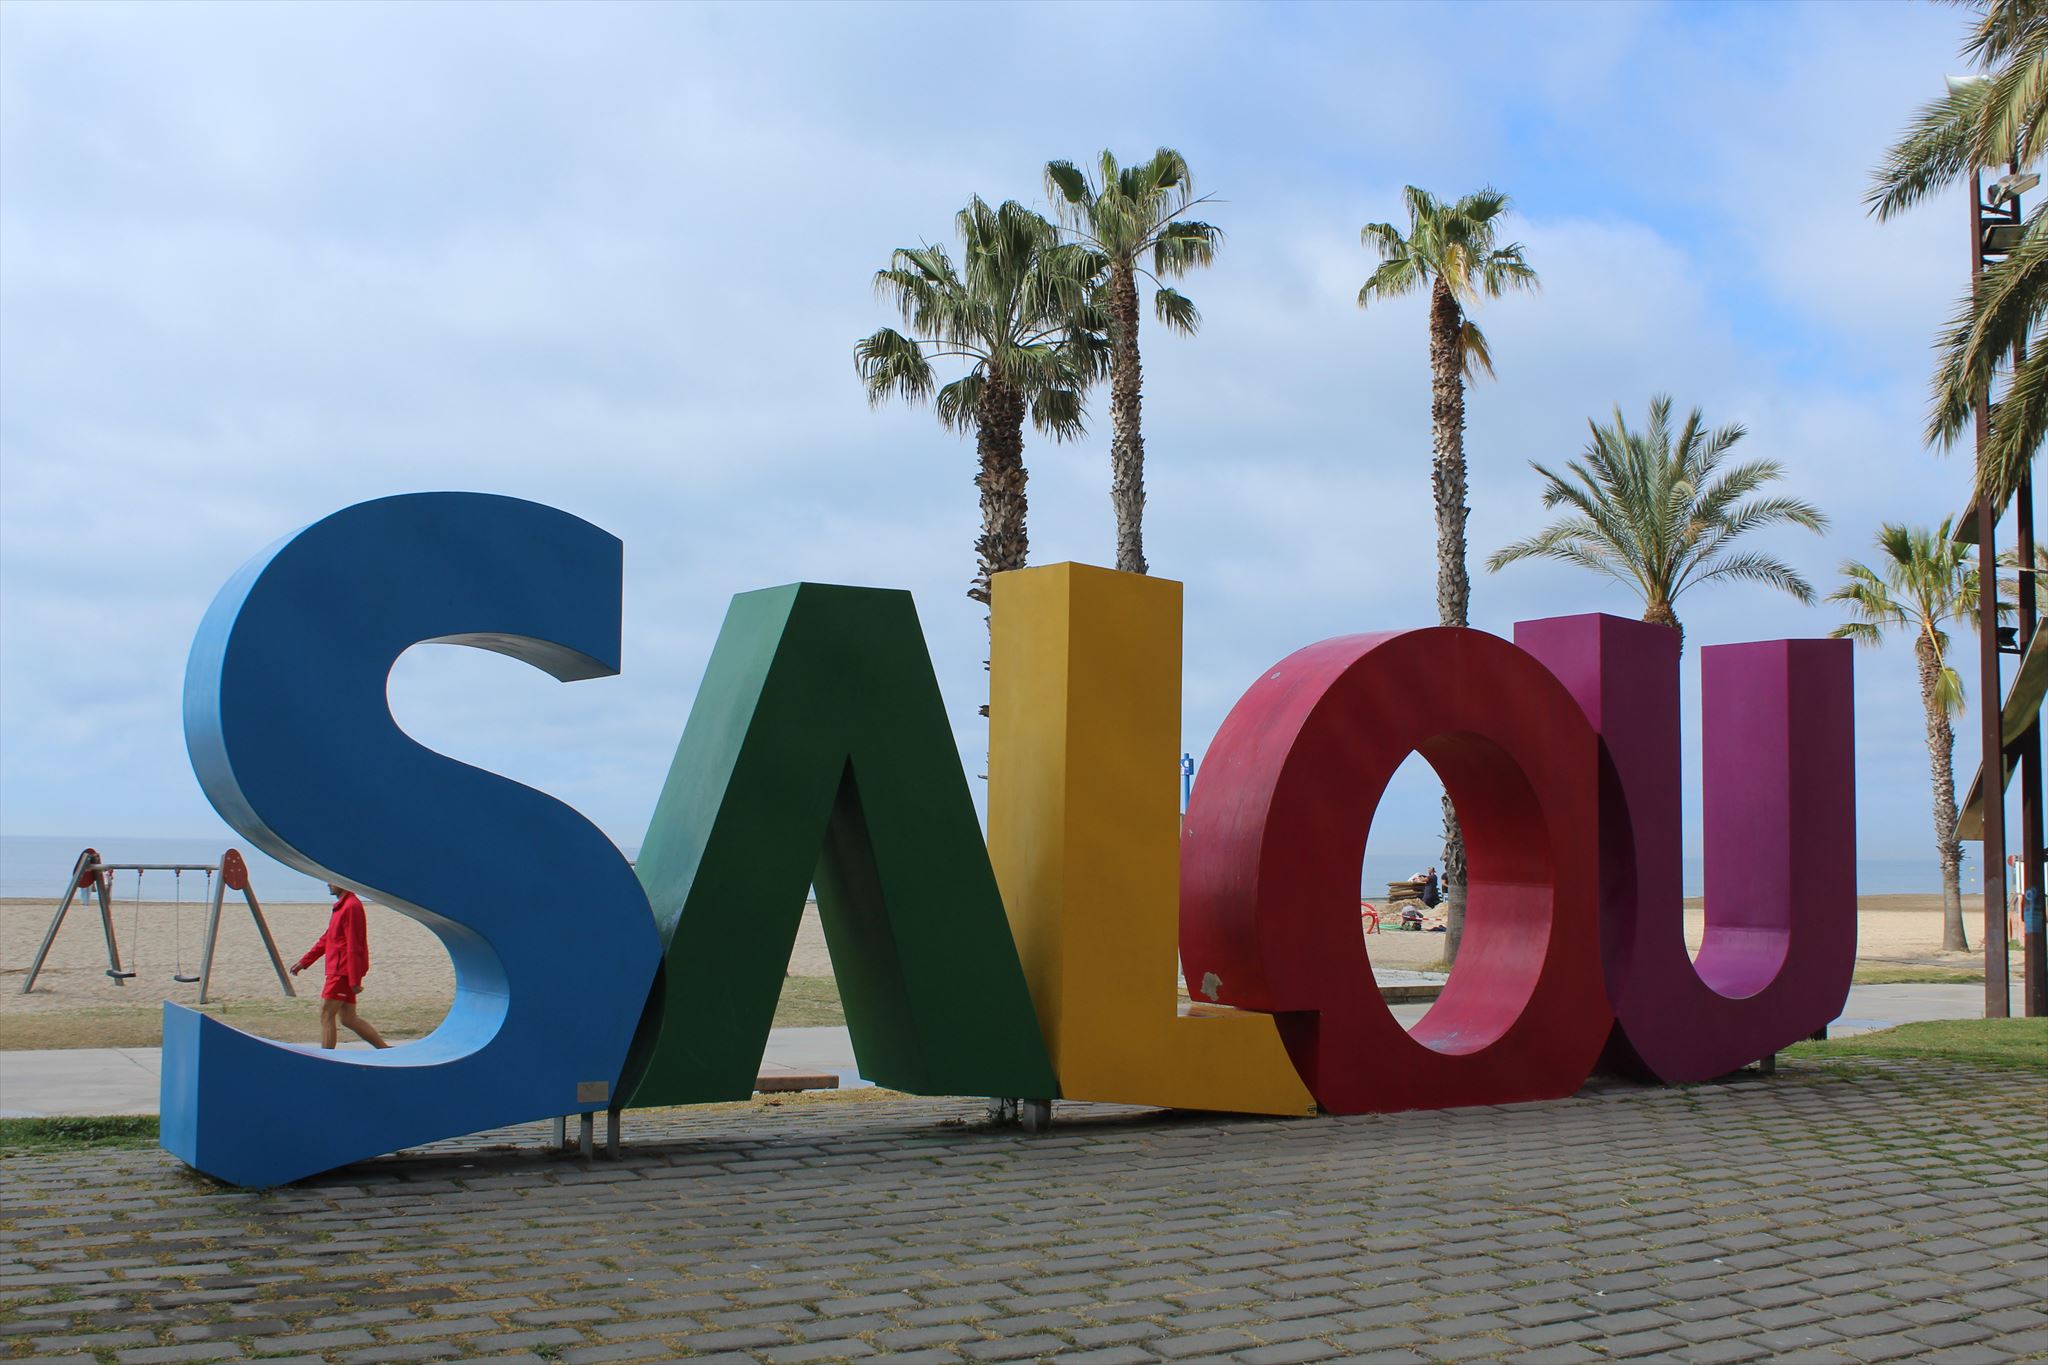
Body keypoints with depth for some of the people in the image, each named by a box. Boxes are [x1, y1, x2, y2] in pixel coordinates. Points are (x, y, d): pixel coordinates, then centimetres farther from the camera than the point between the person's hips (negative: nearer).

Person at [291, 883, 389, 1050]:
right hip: (338, 971, 10)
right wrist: (304, 962, 22)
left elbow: (354, 947, -19)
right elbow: (326, 939, 23)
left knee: (326, 1015, -5)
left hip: (344, 972, -10)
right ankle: (385, 1050, 14)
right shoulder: (341, 906, 17)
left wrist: (354, 981, -21)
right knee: (347, 1019, 11)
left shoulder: (351, 907, -16)